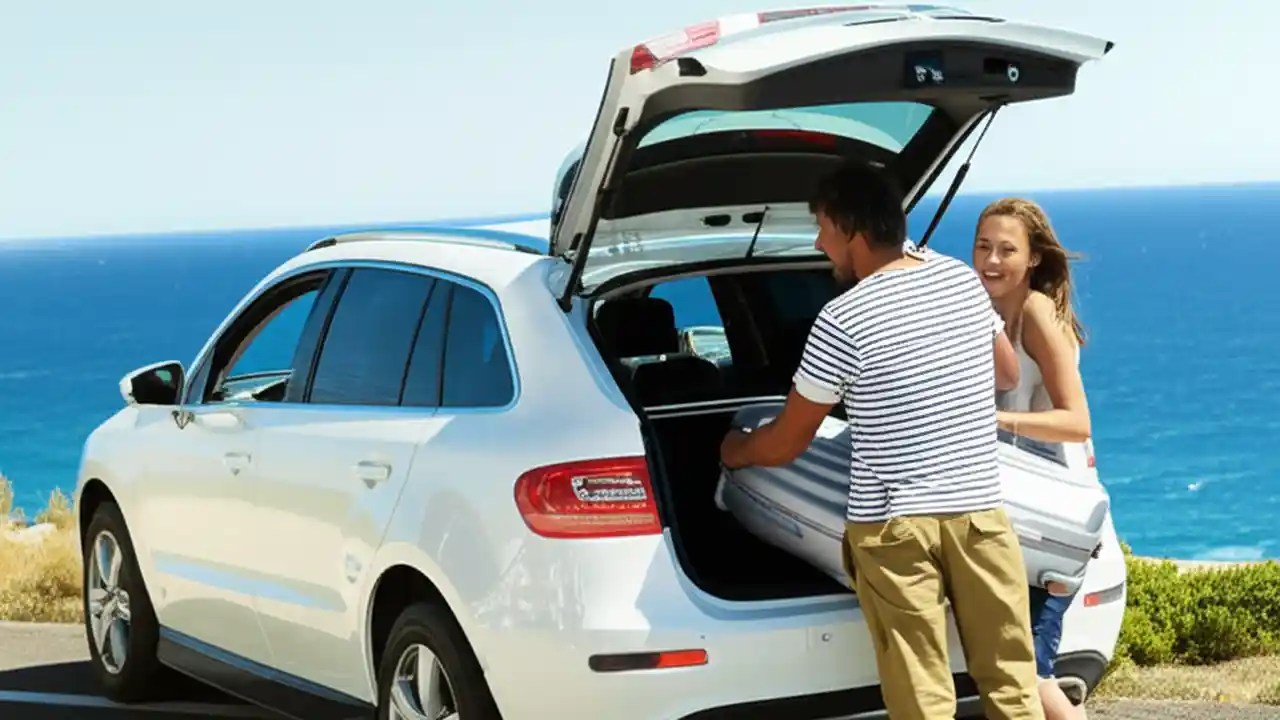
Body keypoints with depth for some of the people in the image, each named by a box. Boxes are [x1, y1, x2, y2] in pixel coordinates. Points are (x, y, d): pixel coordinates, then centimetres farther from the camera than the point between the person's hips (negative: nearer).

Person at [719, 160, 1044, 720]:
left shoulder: (843, 320, -12)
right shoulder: (963, 280, 5)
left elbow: (786, 444, -1)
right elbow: (1007, 374, 24)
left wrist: (734, 452, 20)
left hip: (894, 526, -5)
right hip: (979, 510, 5)